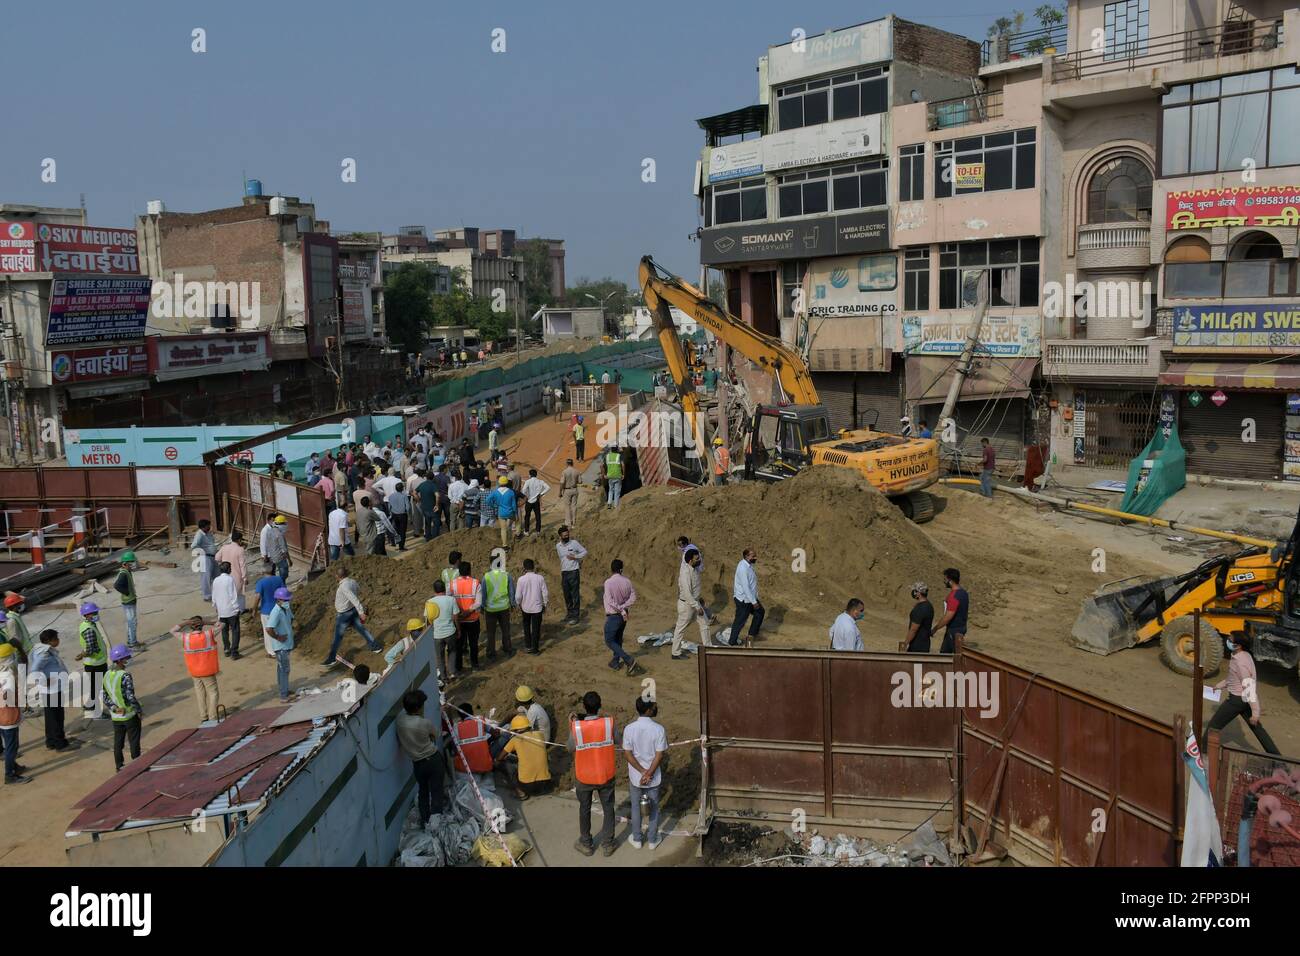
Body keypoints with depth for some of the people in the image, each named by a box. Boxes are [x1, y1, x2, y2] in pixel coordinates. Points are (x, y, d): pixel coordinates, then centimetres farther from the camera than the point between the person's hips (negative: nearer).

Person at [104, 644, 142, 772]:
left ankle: (119, 766, 26)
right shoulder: (125, 676, -22)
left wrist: (113, 708, -2)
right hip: (130, 715, -6)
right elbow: (130, 697, -22)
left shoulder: (107, 675, 0)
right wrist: (140, 710, -11)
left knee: (118, 742, 17)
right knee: (134, 742, 7)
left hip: (116, 716, 6)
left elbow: (104, 697, 2)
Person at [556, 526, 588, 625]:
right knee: (567, 595, 12)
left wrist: (575, 557, -12)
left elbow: (584, 552, 0)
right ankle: (569, 613, 26)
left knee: (575, 595, -2)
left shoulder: (574, 543, -7)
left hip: (574, 572, -5)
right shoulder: (558, 546, 6)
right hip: (564, 572, 5)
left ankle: (575, 616, 3)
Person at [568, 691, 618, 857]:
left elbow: (571, 749, -5)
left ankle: (586, 844, 35)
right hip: (605, 776, 1)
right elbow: (617, 740, 1)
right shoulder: (609, 723, -20)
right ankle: (607, 844, 32)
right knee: (608, 809, 20)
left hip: (584, 778, 0)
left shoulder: (576, 726, -22)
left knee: (584, 810, 21)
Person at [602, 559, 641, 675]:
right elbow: (633, 598, -4)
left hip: (613, 615, -6)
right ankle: (615, 662, 33)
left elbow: (610, 601, -21)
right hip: (623, 615, 6)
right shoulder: (627, 582, -2)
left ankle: (629, 660, -10)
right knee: (618, 639, 22)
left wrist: (621, 610, -13)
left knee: (609, 641, 3)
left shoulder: (608, 582, -18)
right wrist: (623, 608, -9)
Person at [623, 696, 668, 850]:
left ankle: (636, 839, 32)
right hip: (654, 777, -1)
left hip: (635, 776, 1)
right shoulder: (659, 729, -19)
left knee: (636, 807, 19)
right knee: (654, 808, 18)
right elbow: (659, 755, -18)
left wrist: (642, 772, -9)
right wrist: (648, 774, -13)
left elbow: (627, 754, -12)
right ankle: (652, 840, 30)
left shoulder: (629, 729, -14)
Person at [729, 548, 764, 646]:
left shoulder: (748, 565, 3)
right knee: (740, 621, 4)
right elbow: (745, 587, -28)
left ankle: (752, 635, 34)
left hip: (750, 597, 10)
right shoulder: (743, 568, -28)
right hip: (744, 600, -10)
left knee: (760, 612, 21)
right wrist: (754, 602, -23)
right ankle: (732, 642, 19)